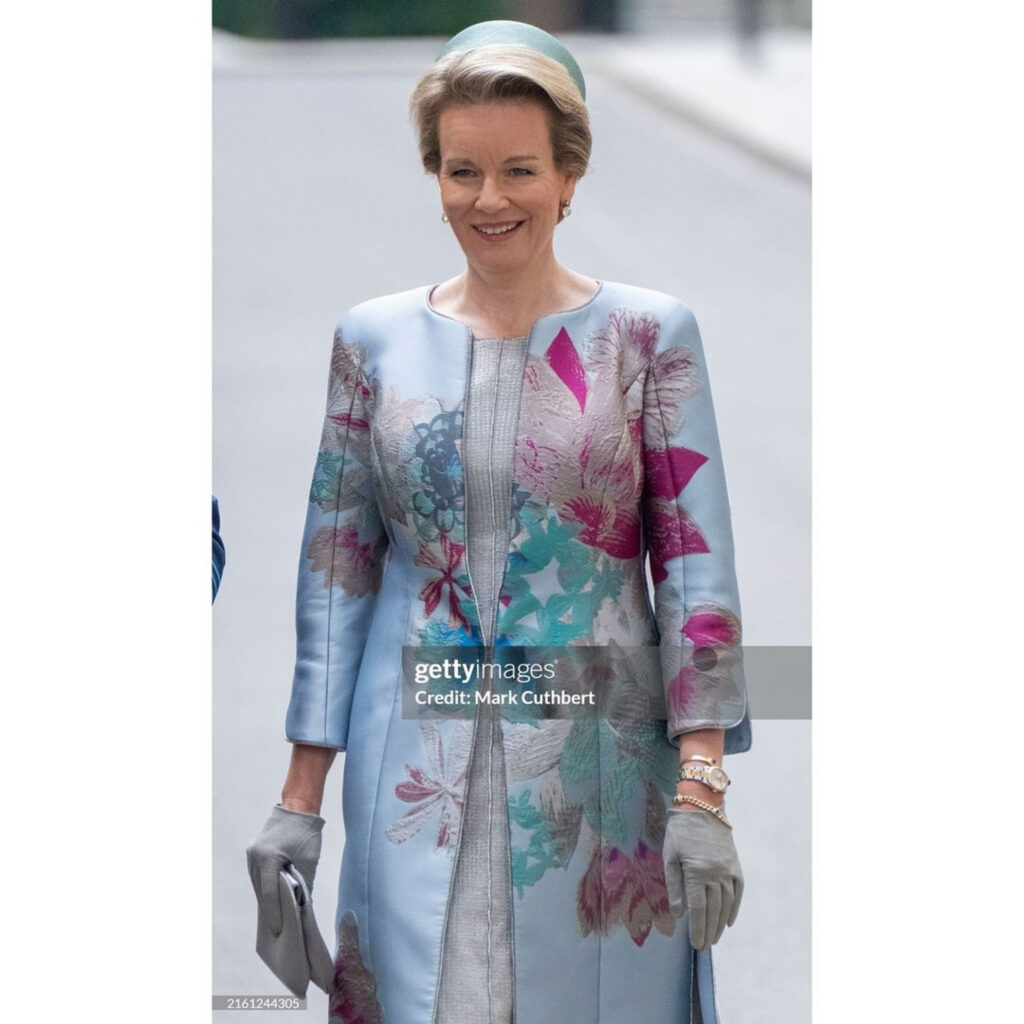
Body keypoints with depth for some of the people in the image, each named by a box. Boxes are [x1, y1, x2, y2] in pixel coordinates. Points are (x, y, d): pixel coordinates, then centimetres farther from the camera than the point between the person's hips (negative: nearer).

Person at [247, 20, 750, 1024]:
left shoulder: (646, 334, -1)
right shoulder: (375, 338, 5)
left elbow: (695, 566, -4)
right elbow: (335, 567, 7)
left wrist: (703, 794, -11)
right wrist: (300, 799, 2)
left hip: (599, 769, -1)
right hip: (419, 775, 1)